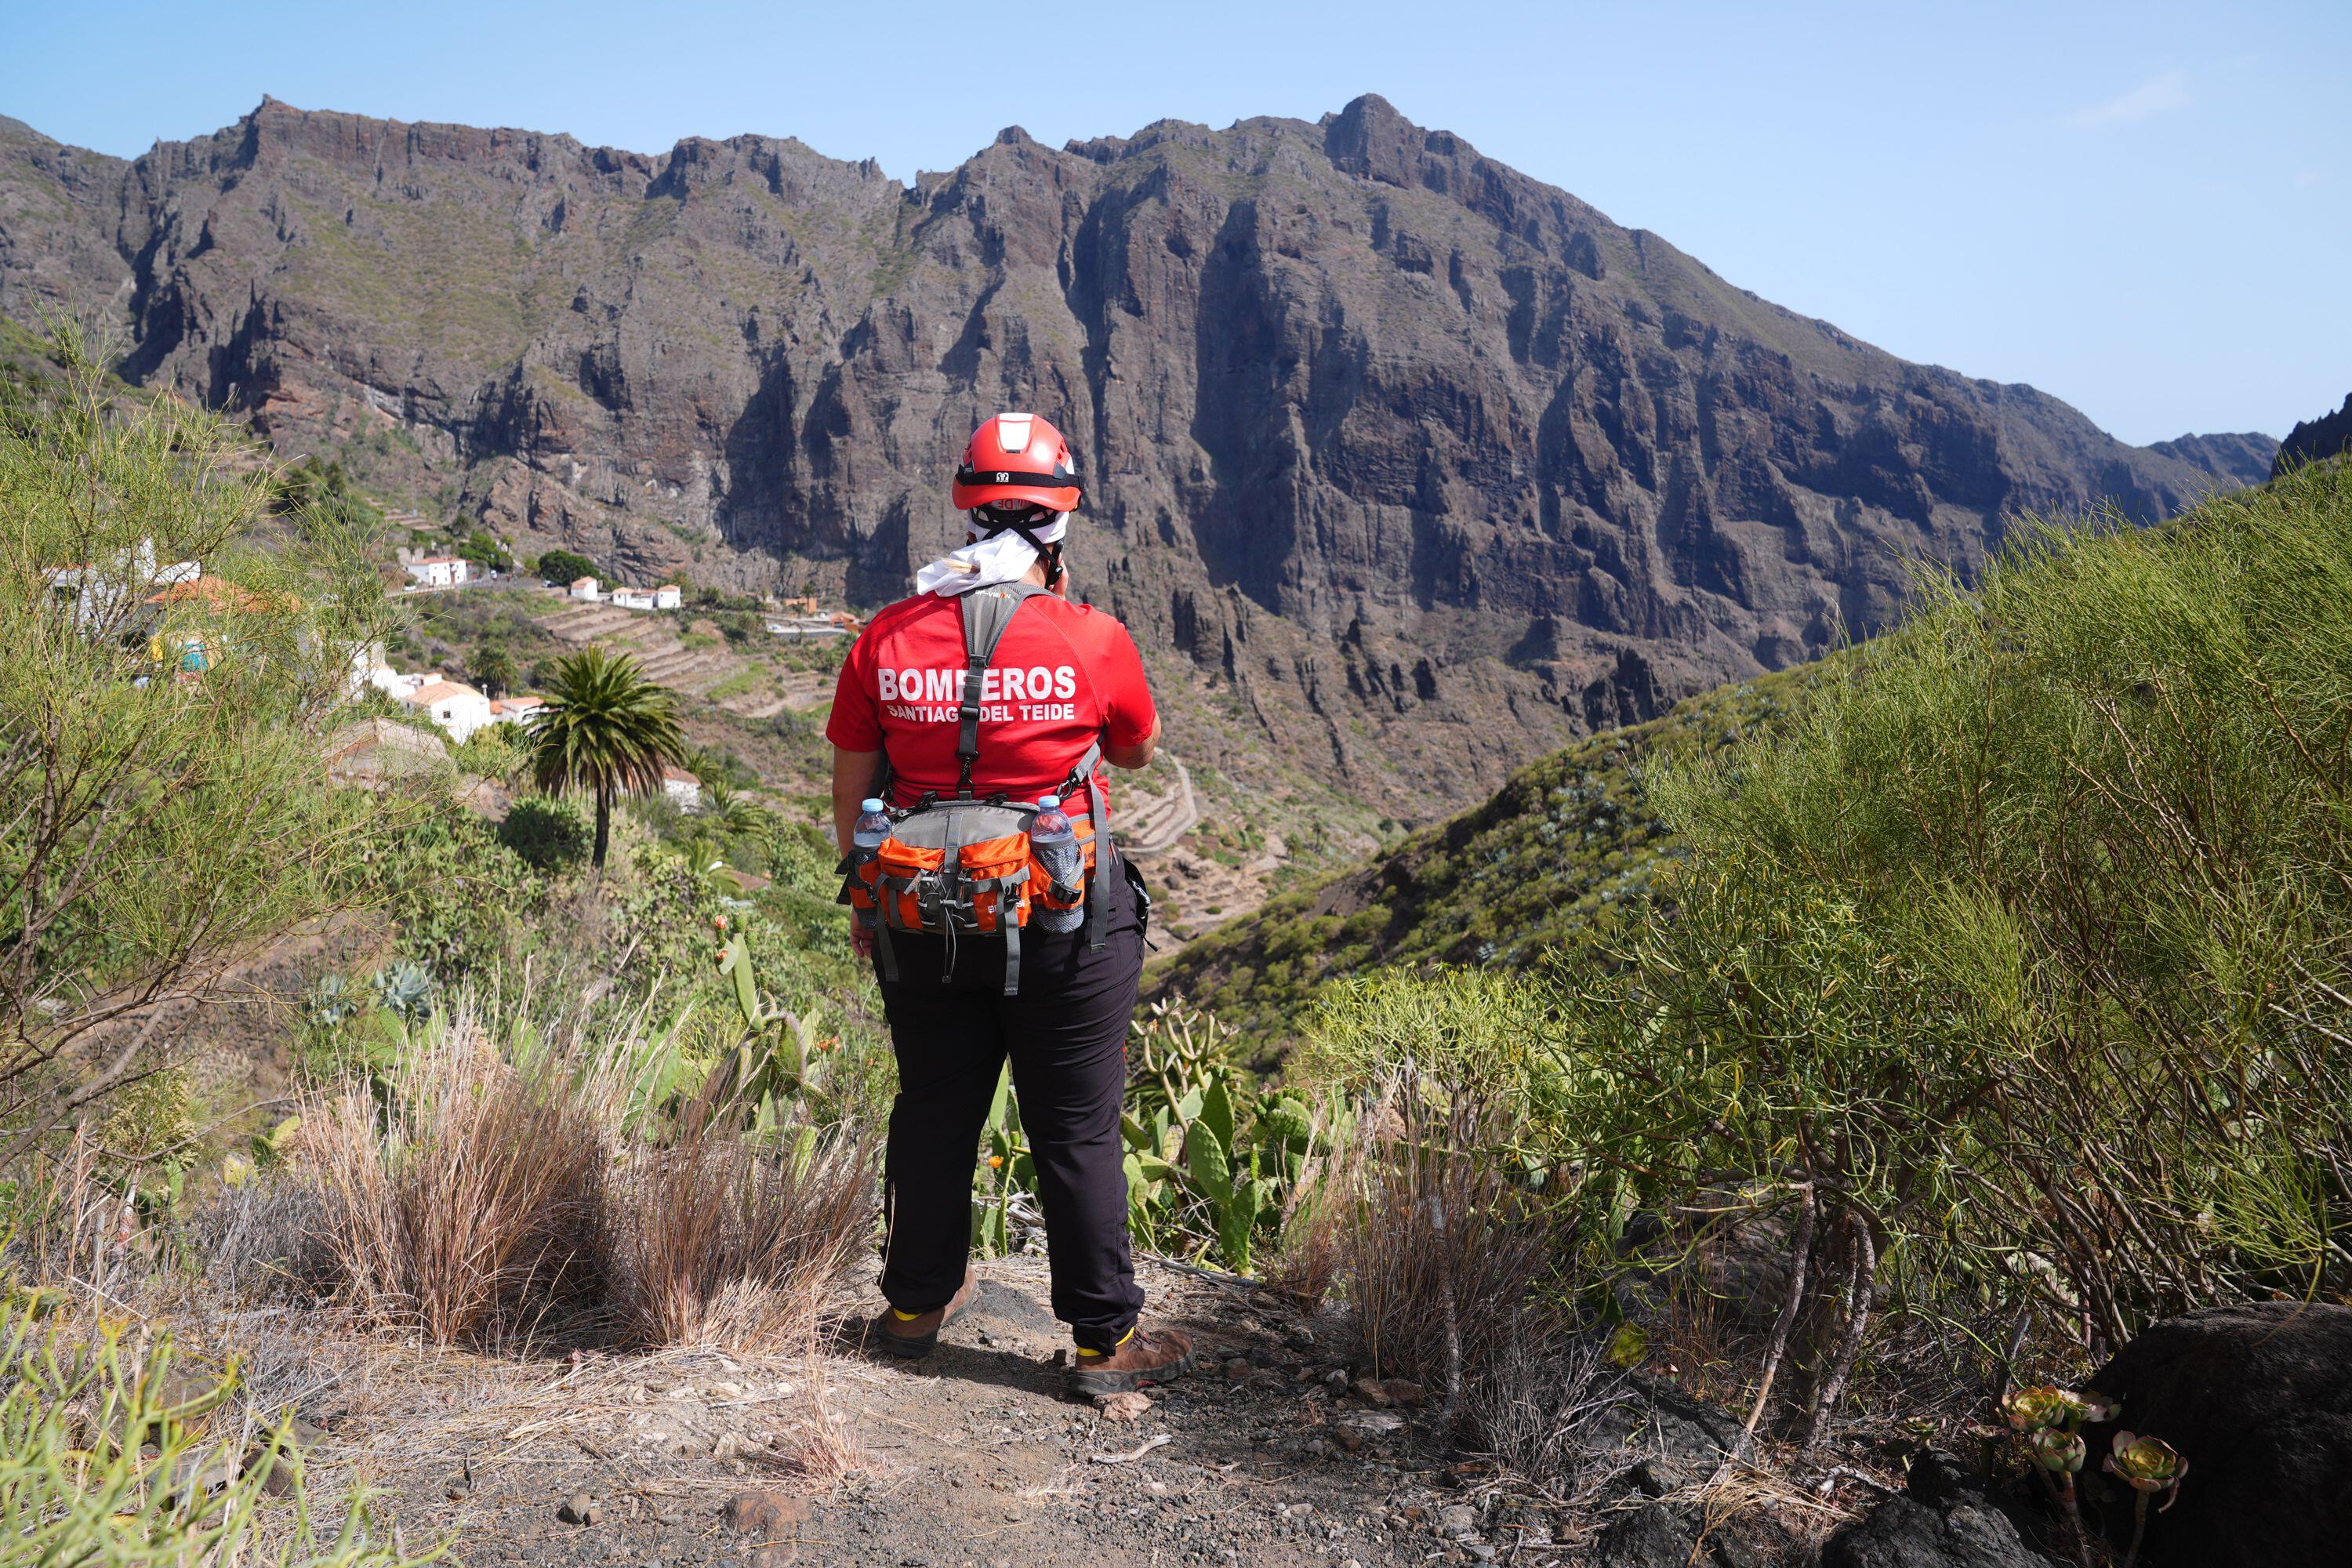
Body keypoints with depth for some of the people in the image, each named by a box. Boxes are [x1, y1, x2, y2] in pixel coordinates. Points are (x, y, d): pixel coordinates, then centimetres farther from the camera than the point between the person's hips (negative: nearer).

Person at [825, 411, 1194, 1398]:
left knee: (932, 1115, 19)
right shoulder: (1092, 640, -13)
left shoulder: (886, 639, -5)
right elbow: (1139, 750, 6)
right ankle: (1107, 1341, 18)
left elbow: (850, 788, 3)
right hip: (1062, 926, -3)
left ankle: (918, 1301, 37)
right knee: (1077, 1132, 8)